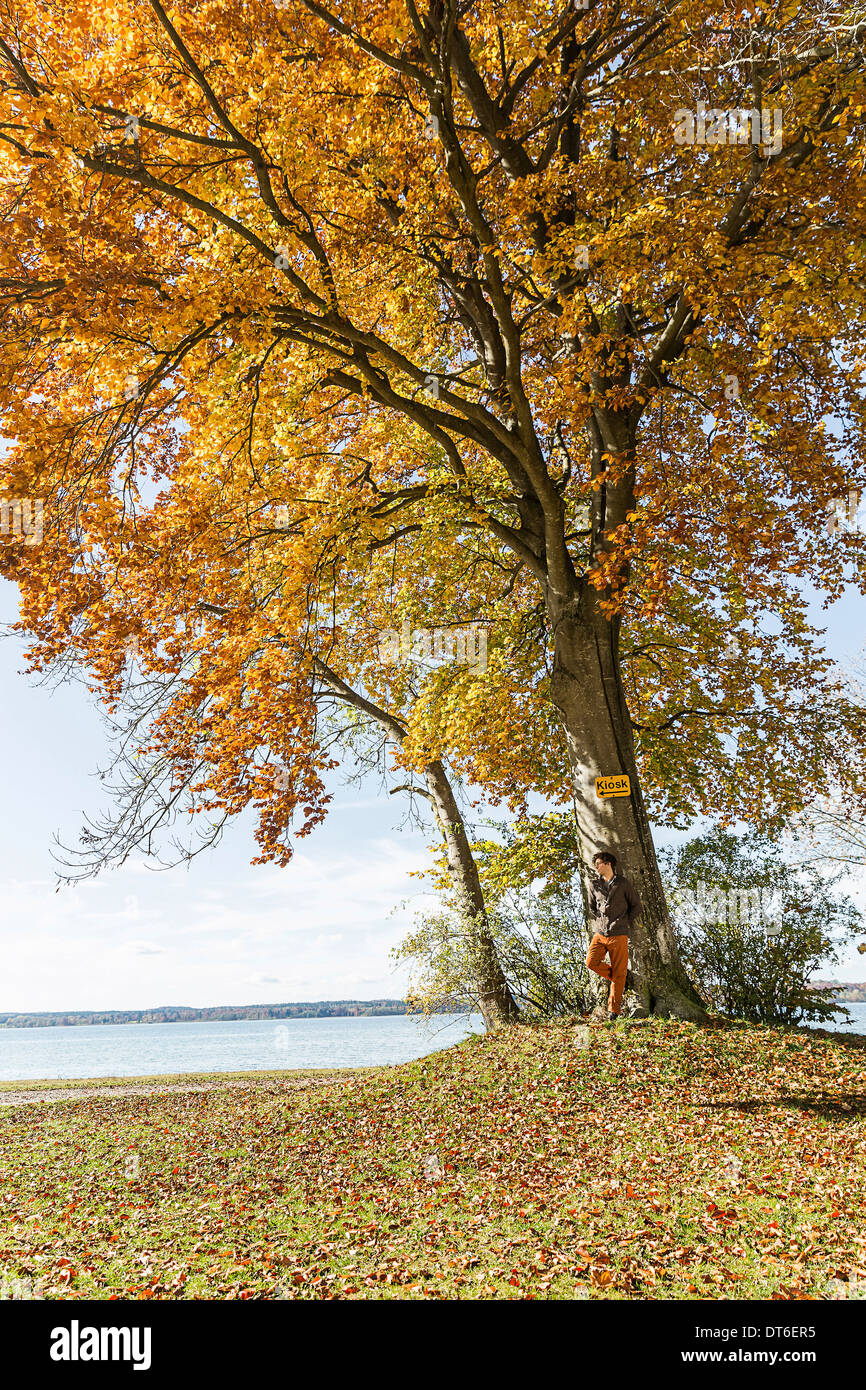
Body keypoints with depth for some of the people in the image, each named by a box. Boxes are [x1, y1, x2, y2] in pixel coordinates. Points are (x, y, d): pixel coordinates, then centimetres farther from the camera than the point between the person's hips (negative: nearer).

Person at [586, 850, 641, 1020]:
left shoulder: (623, 883, -1)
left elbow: (636, 906, 6)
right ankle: (614, 977, 14)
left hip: (619, 935, -4)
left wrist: (627, 923, 0)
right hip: (601, 933, 4)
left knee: (618, 972, -1)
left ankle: (614, 1010, 9)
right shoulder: (595, 885, 8)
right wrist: (601, 921, 12)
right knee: (591, 961, -14)